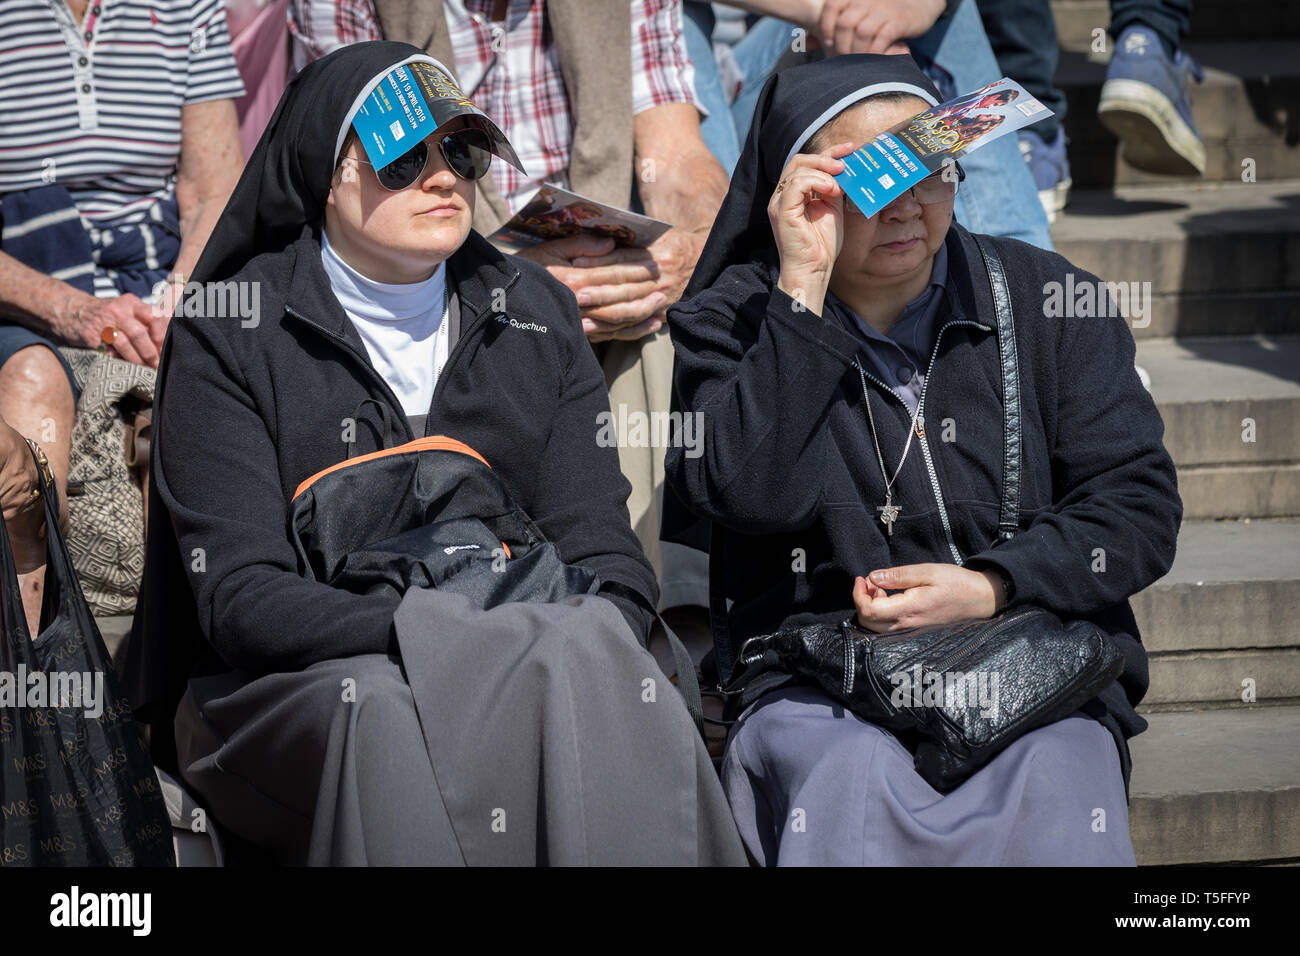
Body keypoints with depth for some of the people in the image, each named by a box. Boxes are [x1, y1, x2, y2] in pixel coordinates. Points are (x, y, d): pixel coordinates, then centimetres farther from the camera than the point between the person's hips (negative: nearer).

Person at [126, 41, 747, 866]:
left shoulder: (535, 314, 12)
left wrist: (584, 642, -20)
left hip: (532, 665, 2)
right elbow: (240, 596, -11)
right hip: (290, 683, -2)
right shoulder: (231, 336, 0)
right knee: (392, 714, -36)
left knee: (594, 687, -32)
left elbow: (605, 557, 5)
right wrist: (434, 632, -26)